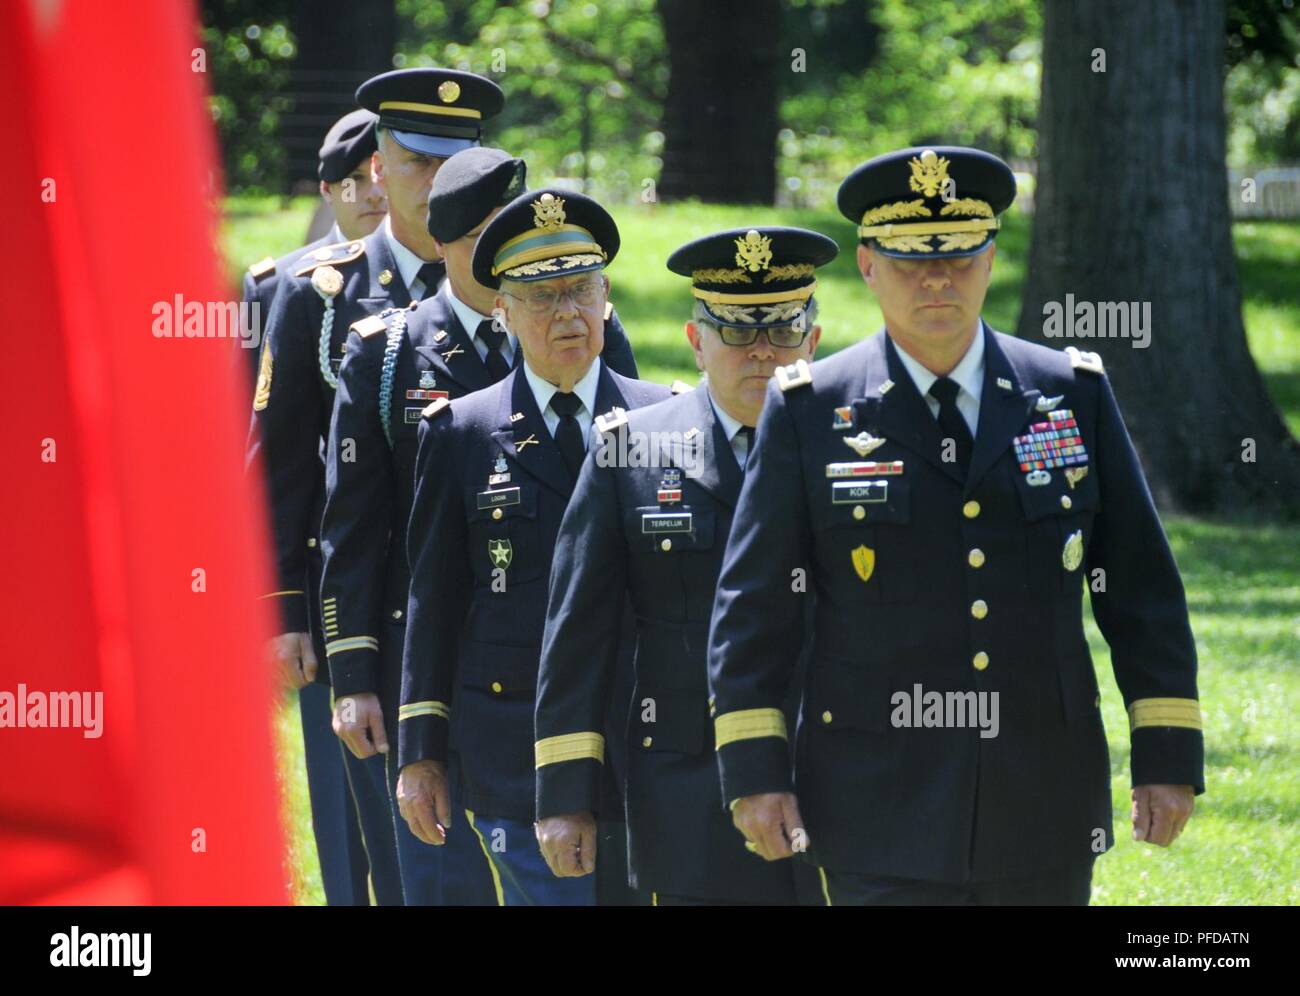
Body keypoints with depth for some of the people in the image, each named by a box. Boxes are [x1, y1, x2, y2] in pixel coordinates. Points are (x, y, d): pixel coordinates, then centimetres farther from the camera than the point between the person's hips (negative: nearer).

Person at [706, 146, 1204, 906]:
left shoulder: (1075, 396, 5)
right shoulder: (808, 412, 1)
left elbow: (1144, 591, 7)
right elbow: (752, 608, 2)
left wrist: (1169, 755, 2)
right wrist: (754, 772, -4)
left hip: (1043, 804, 2)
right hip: (882, 808, -2)